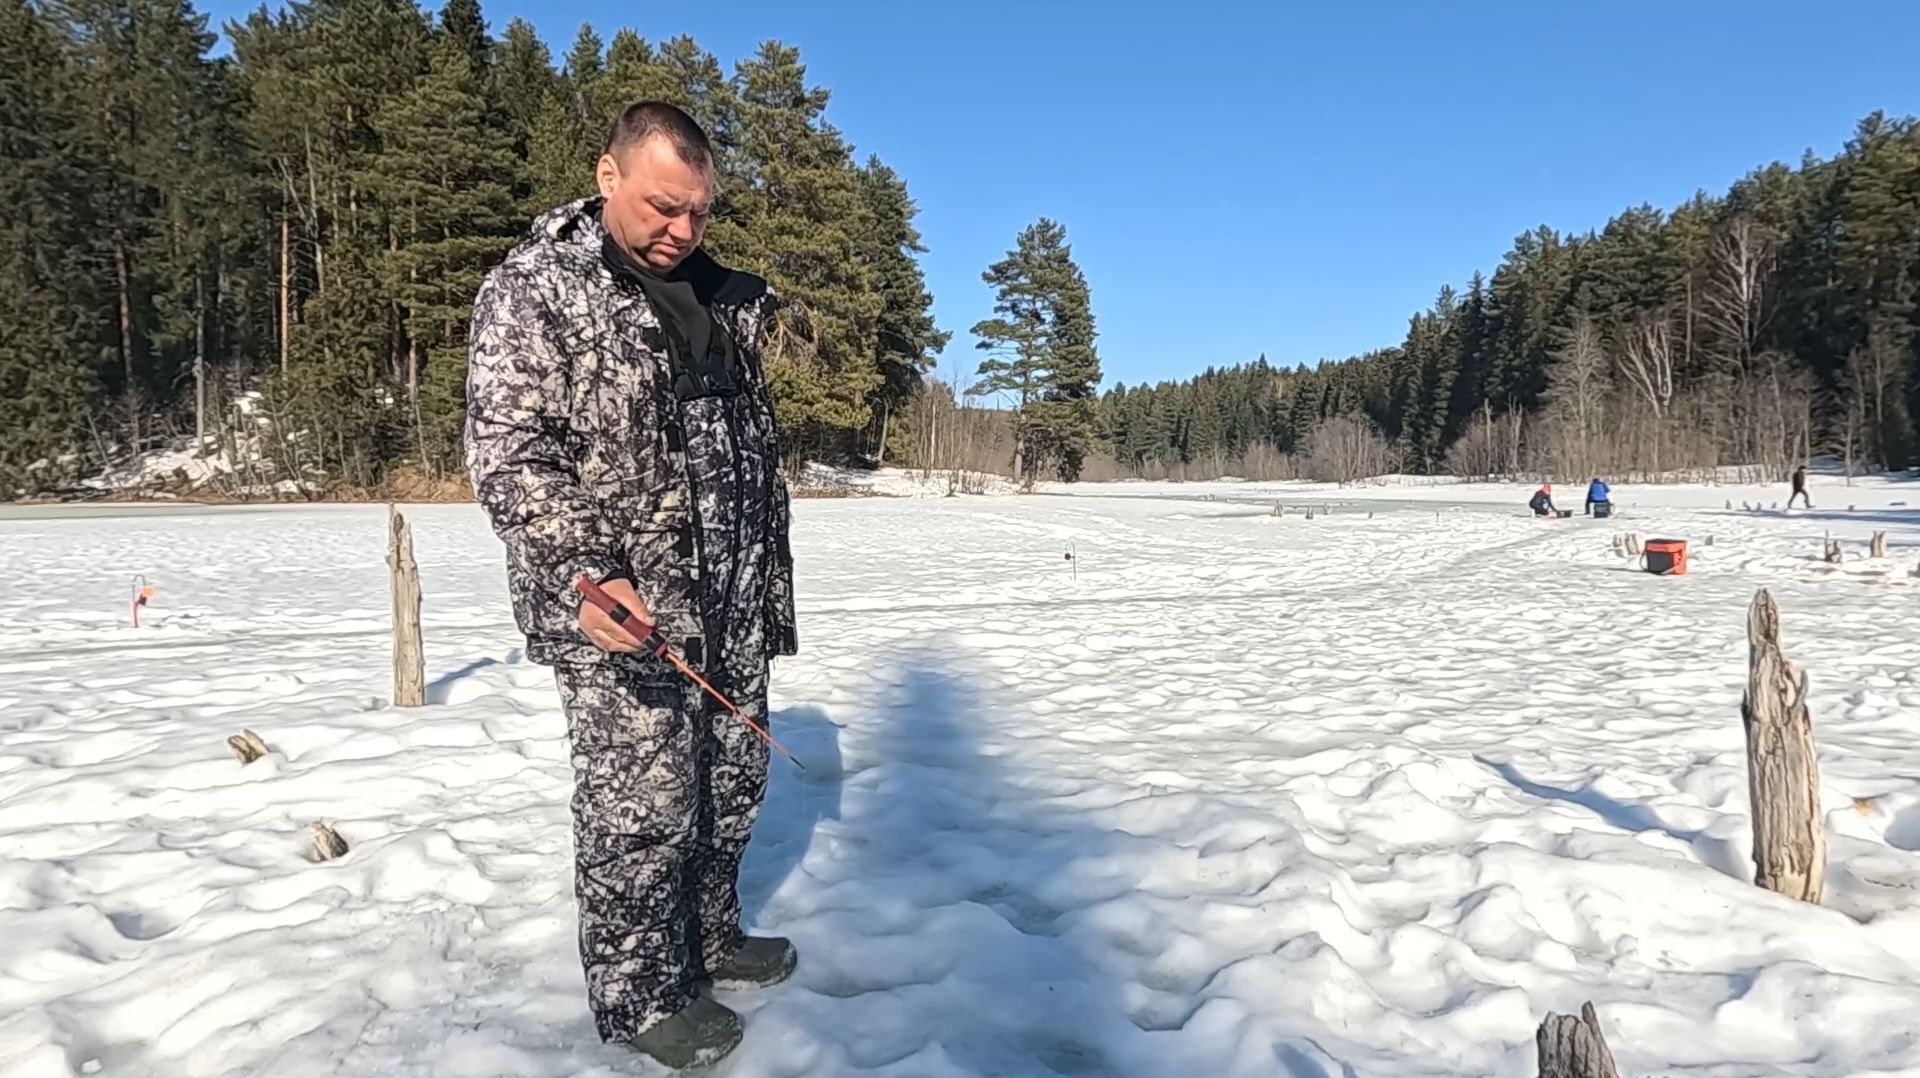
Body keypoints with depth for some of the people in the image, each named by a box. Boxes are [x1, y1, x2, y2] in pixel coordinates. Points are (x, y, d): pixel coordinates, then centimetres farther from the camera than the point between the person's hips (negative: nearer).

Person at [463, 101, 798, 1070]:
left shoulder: (725, 298, 13)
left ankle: (709, 938, 33)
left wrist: (772, 586, 16)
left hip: (733, 604, 7)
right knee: (643, 805, -2)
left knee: (732, 781, 14)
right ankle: (638, 995, 16)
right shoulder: (533, 292, -7)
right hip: (621, 607, -7)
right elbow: (507, 456, -15)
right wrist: (582, 577, -28)